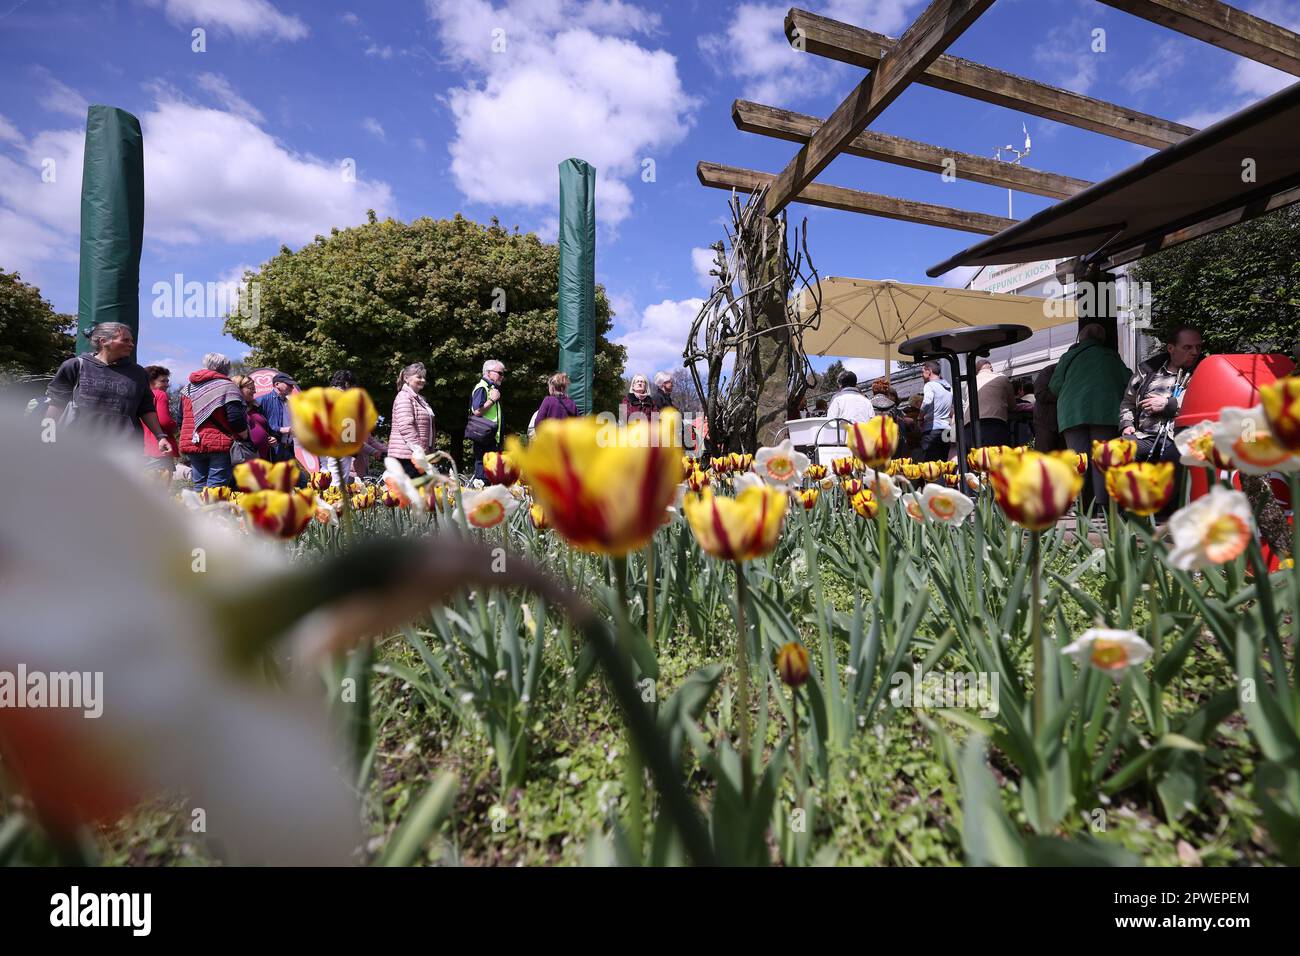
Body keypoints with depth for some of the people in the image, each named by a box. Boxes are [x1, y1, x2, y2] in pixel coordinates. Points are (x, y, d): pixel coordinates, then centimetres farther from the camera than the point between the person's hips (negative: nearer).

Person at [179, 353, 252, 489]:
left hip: (191, 445, 6)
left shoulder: (187, 388, 17)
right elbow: (236, 418, -15)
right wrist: (245, 436, -1)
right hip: (220, 445, -6)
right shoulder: (226, 386, -4)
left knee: (199, 487, 10)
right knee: (215, 491, -8)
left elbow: (181, 420, 21)